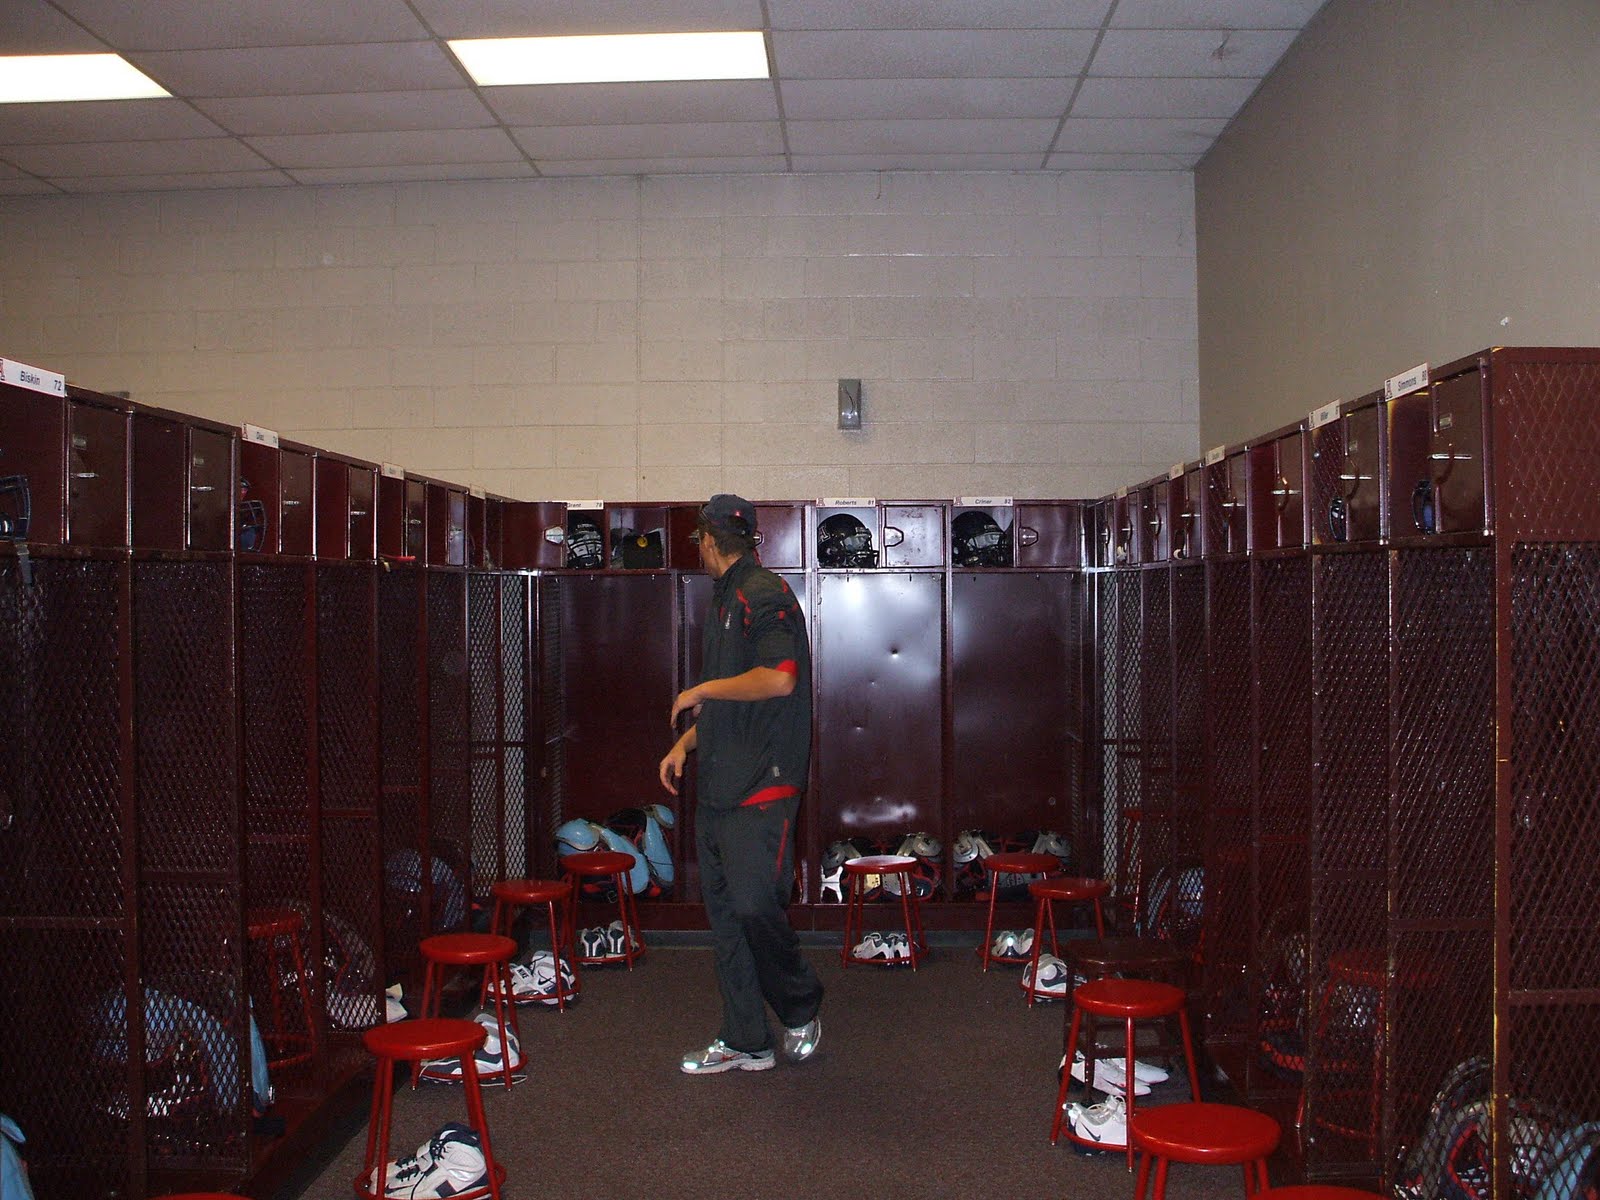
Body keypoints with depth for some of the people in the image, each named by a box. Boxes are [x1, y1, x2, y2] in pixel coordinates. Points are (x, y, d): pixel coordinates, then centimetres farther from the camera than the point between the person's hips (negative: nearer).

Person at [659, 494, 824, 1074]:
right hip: (717, 786, 10)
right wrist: (685, 743, 14)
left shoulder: (765, 594, -10)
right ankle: (743, 1042, 18)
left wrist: (702, 689, -12)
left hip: (761, 785, -10)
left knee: (754, 904, -14)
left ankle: (802, 1010, 11)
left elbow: (779, 678, -24)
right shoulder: (724, 601, 21)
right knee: (725, 914, 9)